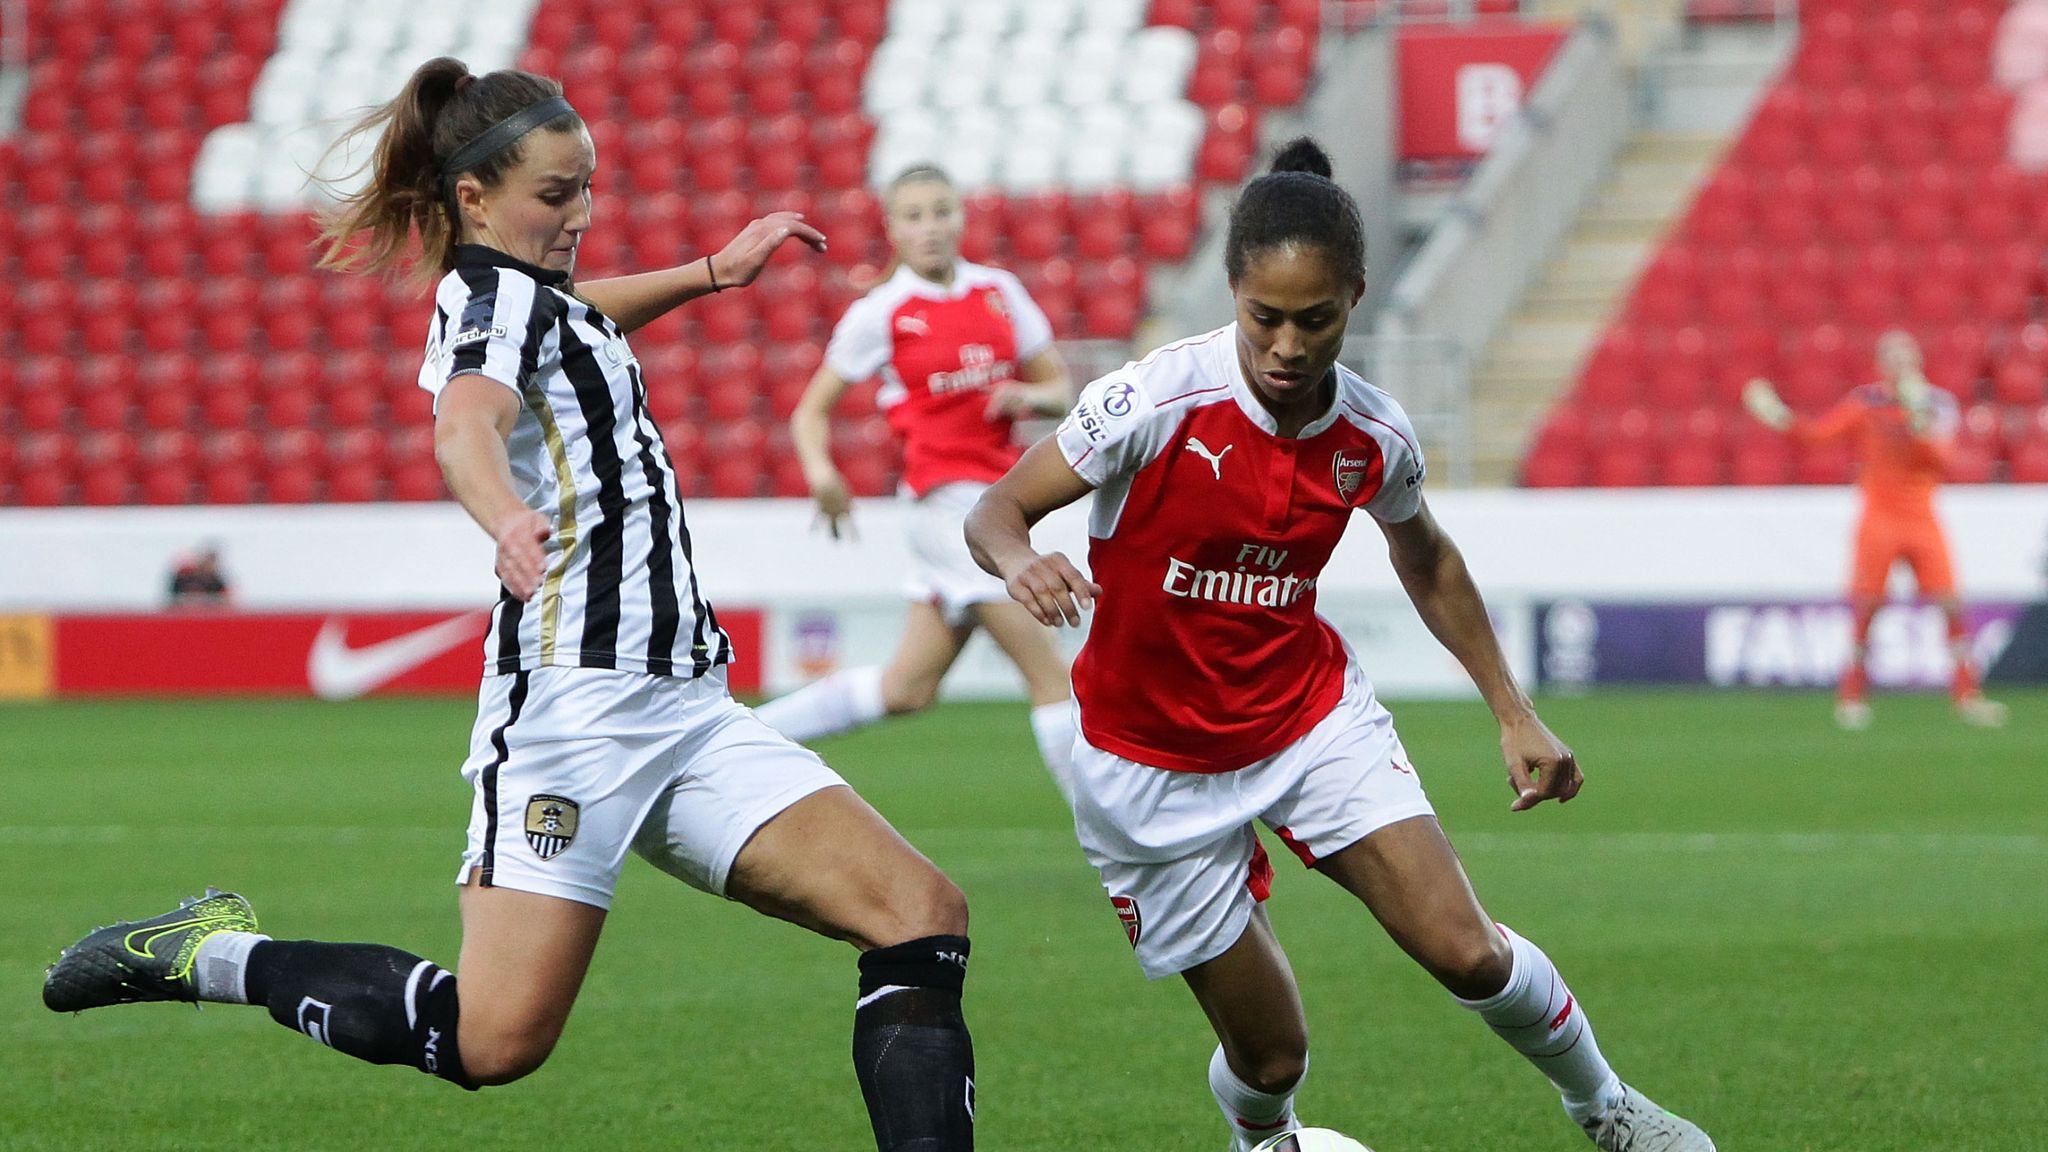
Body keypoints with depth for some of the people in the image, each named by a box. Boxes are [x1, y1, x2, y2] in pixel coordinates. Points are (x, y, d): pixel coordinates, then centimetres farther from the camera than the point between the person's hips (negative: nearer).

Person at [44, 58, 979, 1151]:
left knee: (923, 915, -7)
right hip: (577, 693, -9)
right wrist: (510, 521, -50)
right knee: (497, 1037, -18)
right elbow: (466, 426, -30)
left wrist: (712, 271, 46)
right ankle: (214, 953, 5)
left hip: (682, 701, 9)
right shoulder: (500, 293, -6)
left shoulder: (516, 296, 21)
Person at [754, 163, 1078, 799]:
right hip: (946, 499, -6)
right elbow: (812, 411, -1)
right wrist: (820, 468, -21)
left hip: (996, 500, 6)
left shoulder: (1000, 291, 8)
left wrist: (1031, 396, -9)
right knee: (1048, 671, -10)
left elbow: (1060, 389, 14)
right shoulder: (879, 313, -5)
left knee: (907, 688, 12)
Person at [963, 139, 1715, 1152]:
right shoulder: (1155, 401, -23)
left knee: (1465, 951, -11)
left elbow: (1425, 558, 12)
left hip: (1314, 715, 3)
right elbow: (993, 511, -16)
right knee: (1270, 1056, -1)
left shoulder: (1376, 437, -10)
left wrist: (1513, 712, 12)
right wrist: (1020, 560, -39)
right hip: (1156, 766, -3)